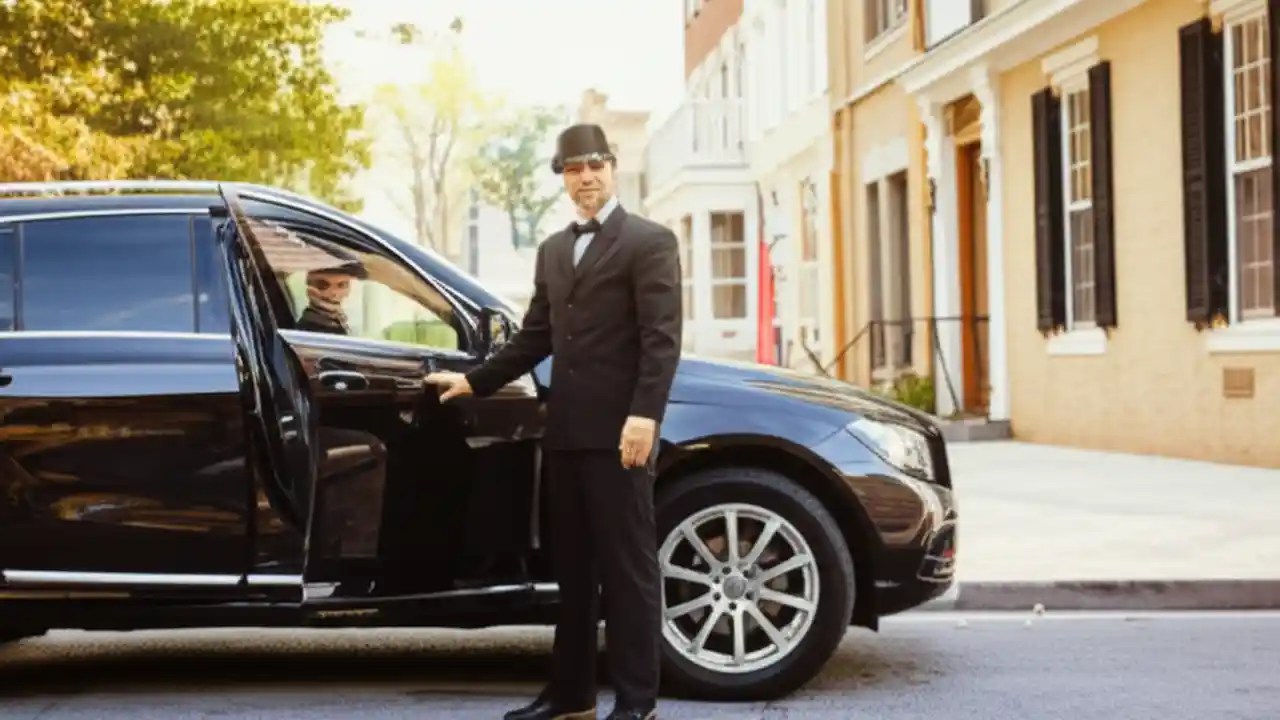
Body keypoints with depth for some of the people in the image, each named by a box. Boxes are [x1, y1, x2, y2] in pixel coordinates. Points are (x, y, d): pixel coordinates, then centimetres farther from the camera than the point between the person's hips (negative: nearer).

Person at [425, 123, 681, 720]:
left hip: (618, 431, -7)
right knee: (572, 567, 11)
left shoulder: (649, 242, -2)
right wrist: (475, 381, 15)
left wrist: (644, 414, -20)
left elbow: (662, 338, -11)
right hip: (566, 431, 7)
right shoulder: (553, 251, 20)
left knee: (628, 565, -3)